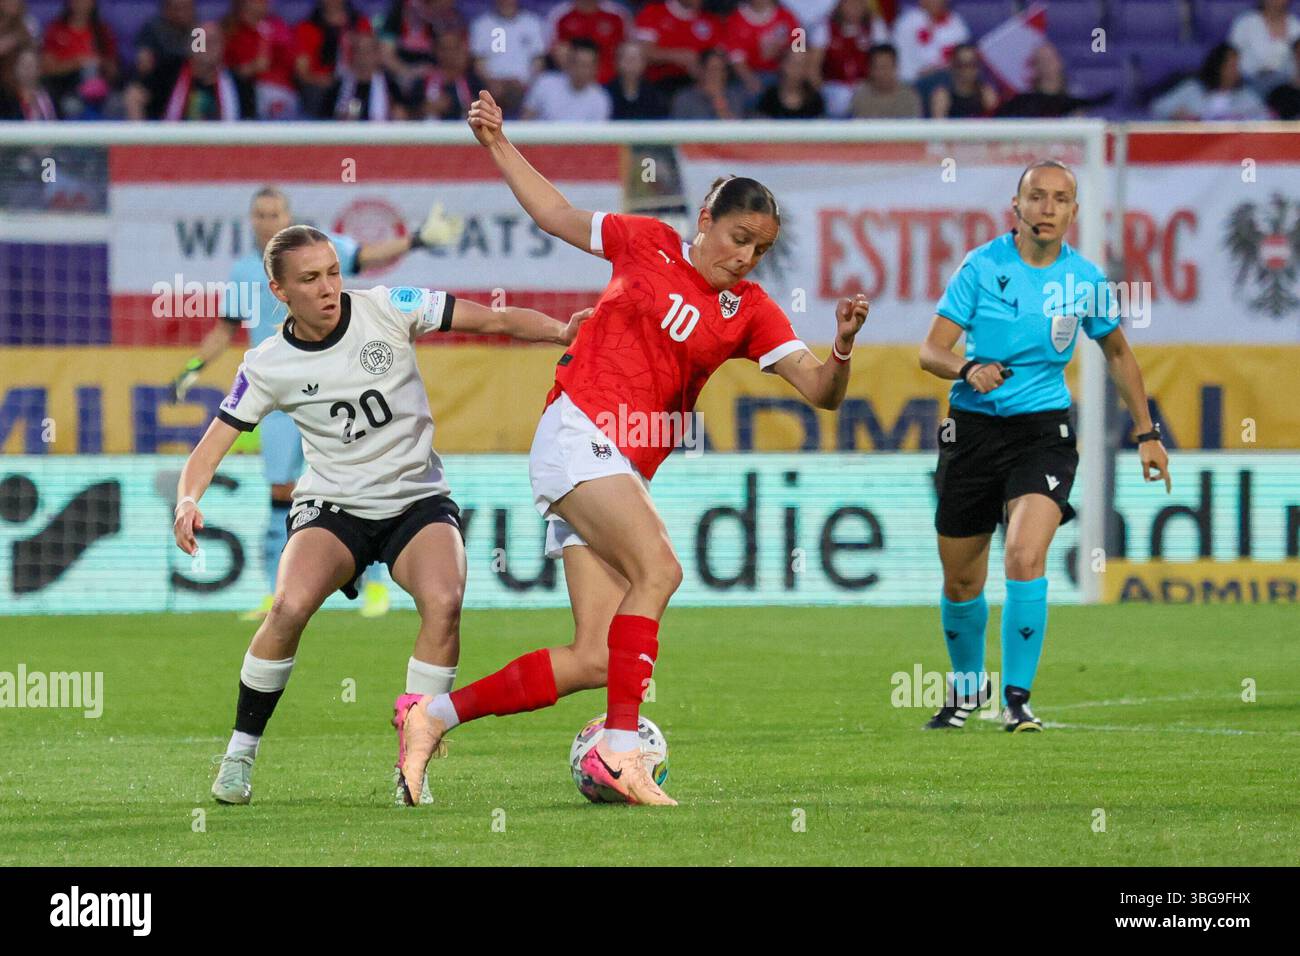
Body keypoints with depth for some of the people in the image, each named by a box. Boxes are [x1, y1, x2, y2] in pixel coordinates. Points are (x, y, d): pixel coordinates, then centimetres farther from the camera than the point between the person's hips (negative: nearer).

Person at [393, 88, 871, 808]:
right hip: (576, 433, -5)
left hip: (627, 470, 5)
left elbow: (820, 391, 2)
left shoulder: (751, 312, 10)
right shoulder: (649, 244, 3)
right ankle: (617, 749, -29)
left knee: (594, 661, -6)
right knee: (658, 568, -28)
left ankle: (432, 715, 7)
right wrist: (498, 145, 16)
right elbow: (556, 215, 18)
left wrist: (843, 348, -18)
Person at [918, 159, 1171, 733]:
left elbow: (1118, 353, 17)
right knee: (961, 582, 8)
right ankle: (968, 686, 35)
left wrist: (1146, 433, 17)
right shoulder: (982, 266, -6)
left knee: (1025, 558, -24)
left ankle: (1017, 698, -13)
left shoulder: (1085, 280, 0)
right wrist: (969, 370, -28)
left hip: (1043, 432, 0)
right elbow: (931, 351, -7)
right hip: (973, 428, 0)